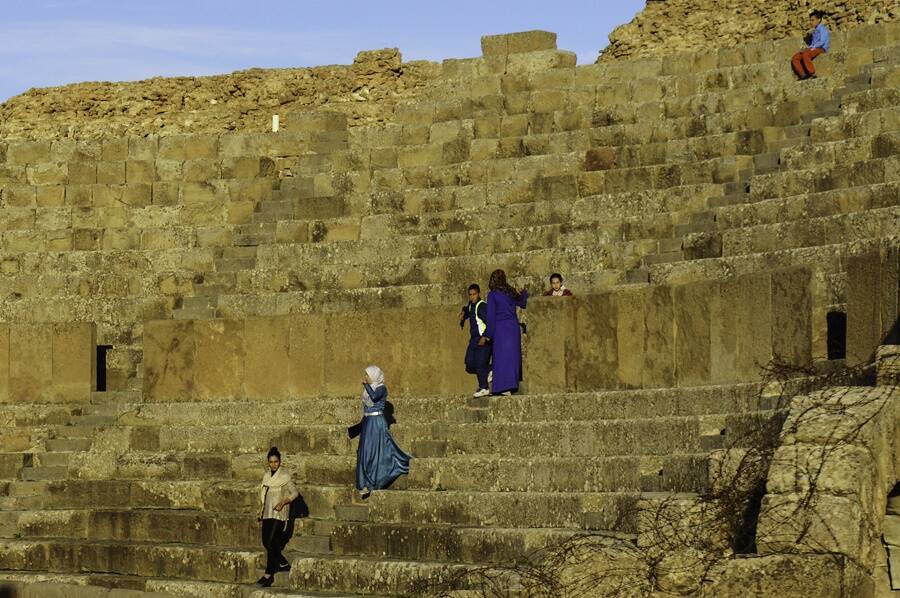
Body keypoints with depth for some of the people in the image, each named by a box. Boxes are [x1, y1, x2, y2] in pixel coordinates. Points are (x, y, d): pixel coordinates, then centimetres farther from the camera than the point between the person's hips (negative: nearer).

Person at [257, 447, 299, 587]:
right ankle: (284, 564, 22)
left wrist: (283, 502, -21)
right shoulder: (266, 475, 12)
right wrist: (261, 509, 18)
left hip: (279, 512, -7)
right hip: (268, 512, 7)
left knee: (271, 542, -11)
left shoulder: (285, 475, -8)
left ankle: (269, 574, -6)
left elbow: (294, 492, -10)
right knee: (266, 541, 5)